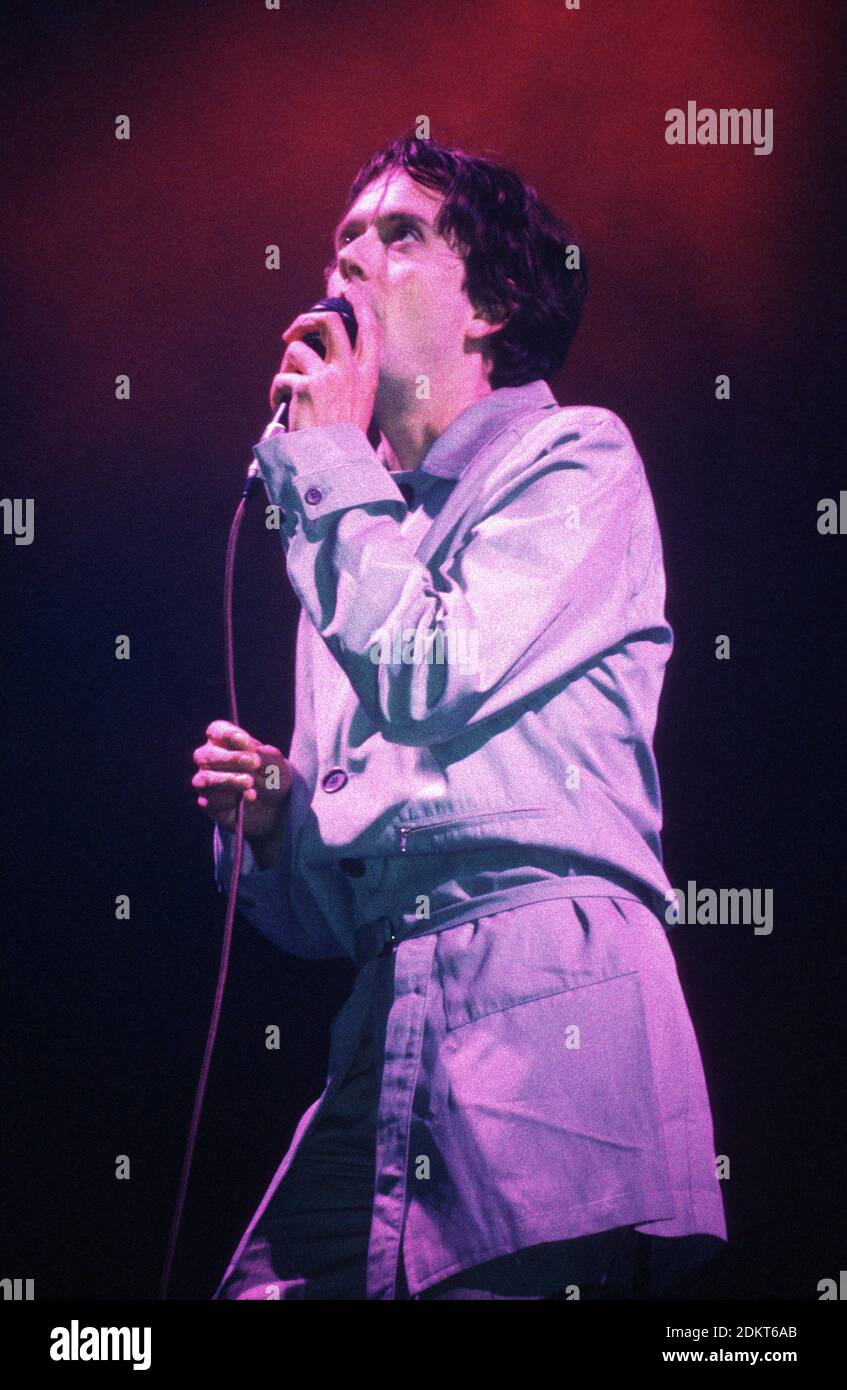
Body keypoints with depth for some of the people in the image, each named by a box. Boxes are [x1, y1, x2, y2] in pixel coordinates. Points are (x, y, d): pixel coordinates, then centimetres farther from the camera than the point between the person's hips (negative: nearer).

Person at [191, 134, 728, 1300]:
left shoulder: (574, 459, 7)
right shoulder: (364, 531, 24)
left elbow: (432, 676, -12)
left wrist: (328, 457, 2)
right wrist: (265, 825, 1)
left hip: (545, 997, -5)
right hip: (387, 1032, 6)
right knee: (265, 1288, -5)